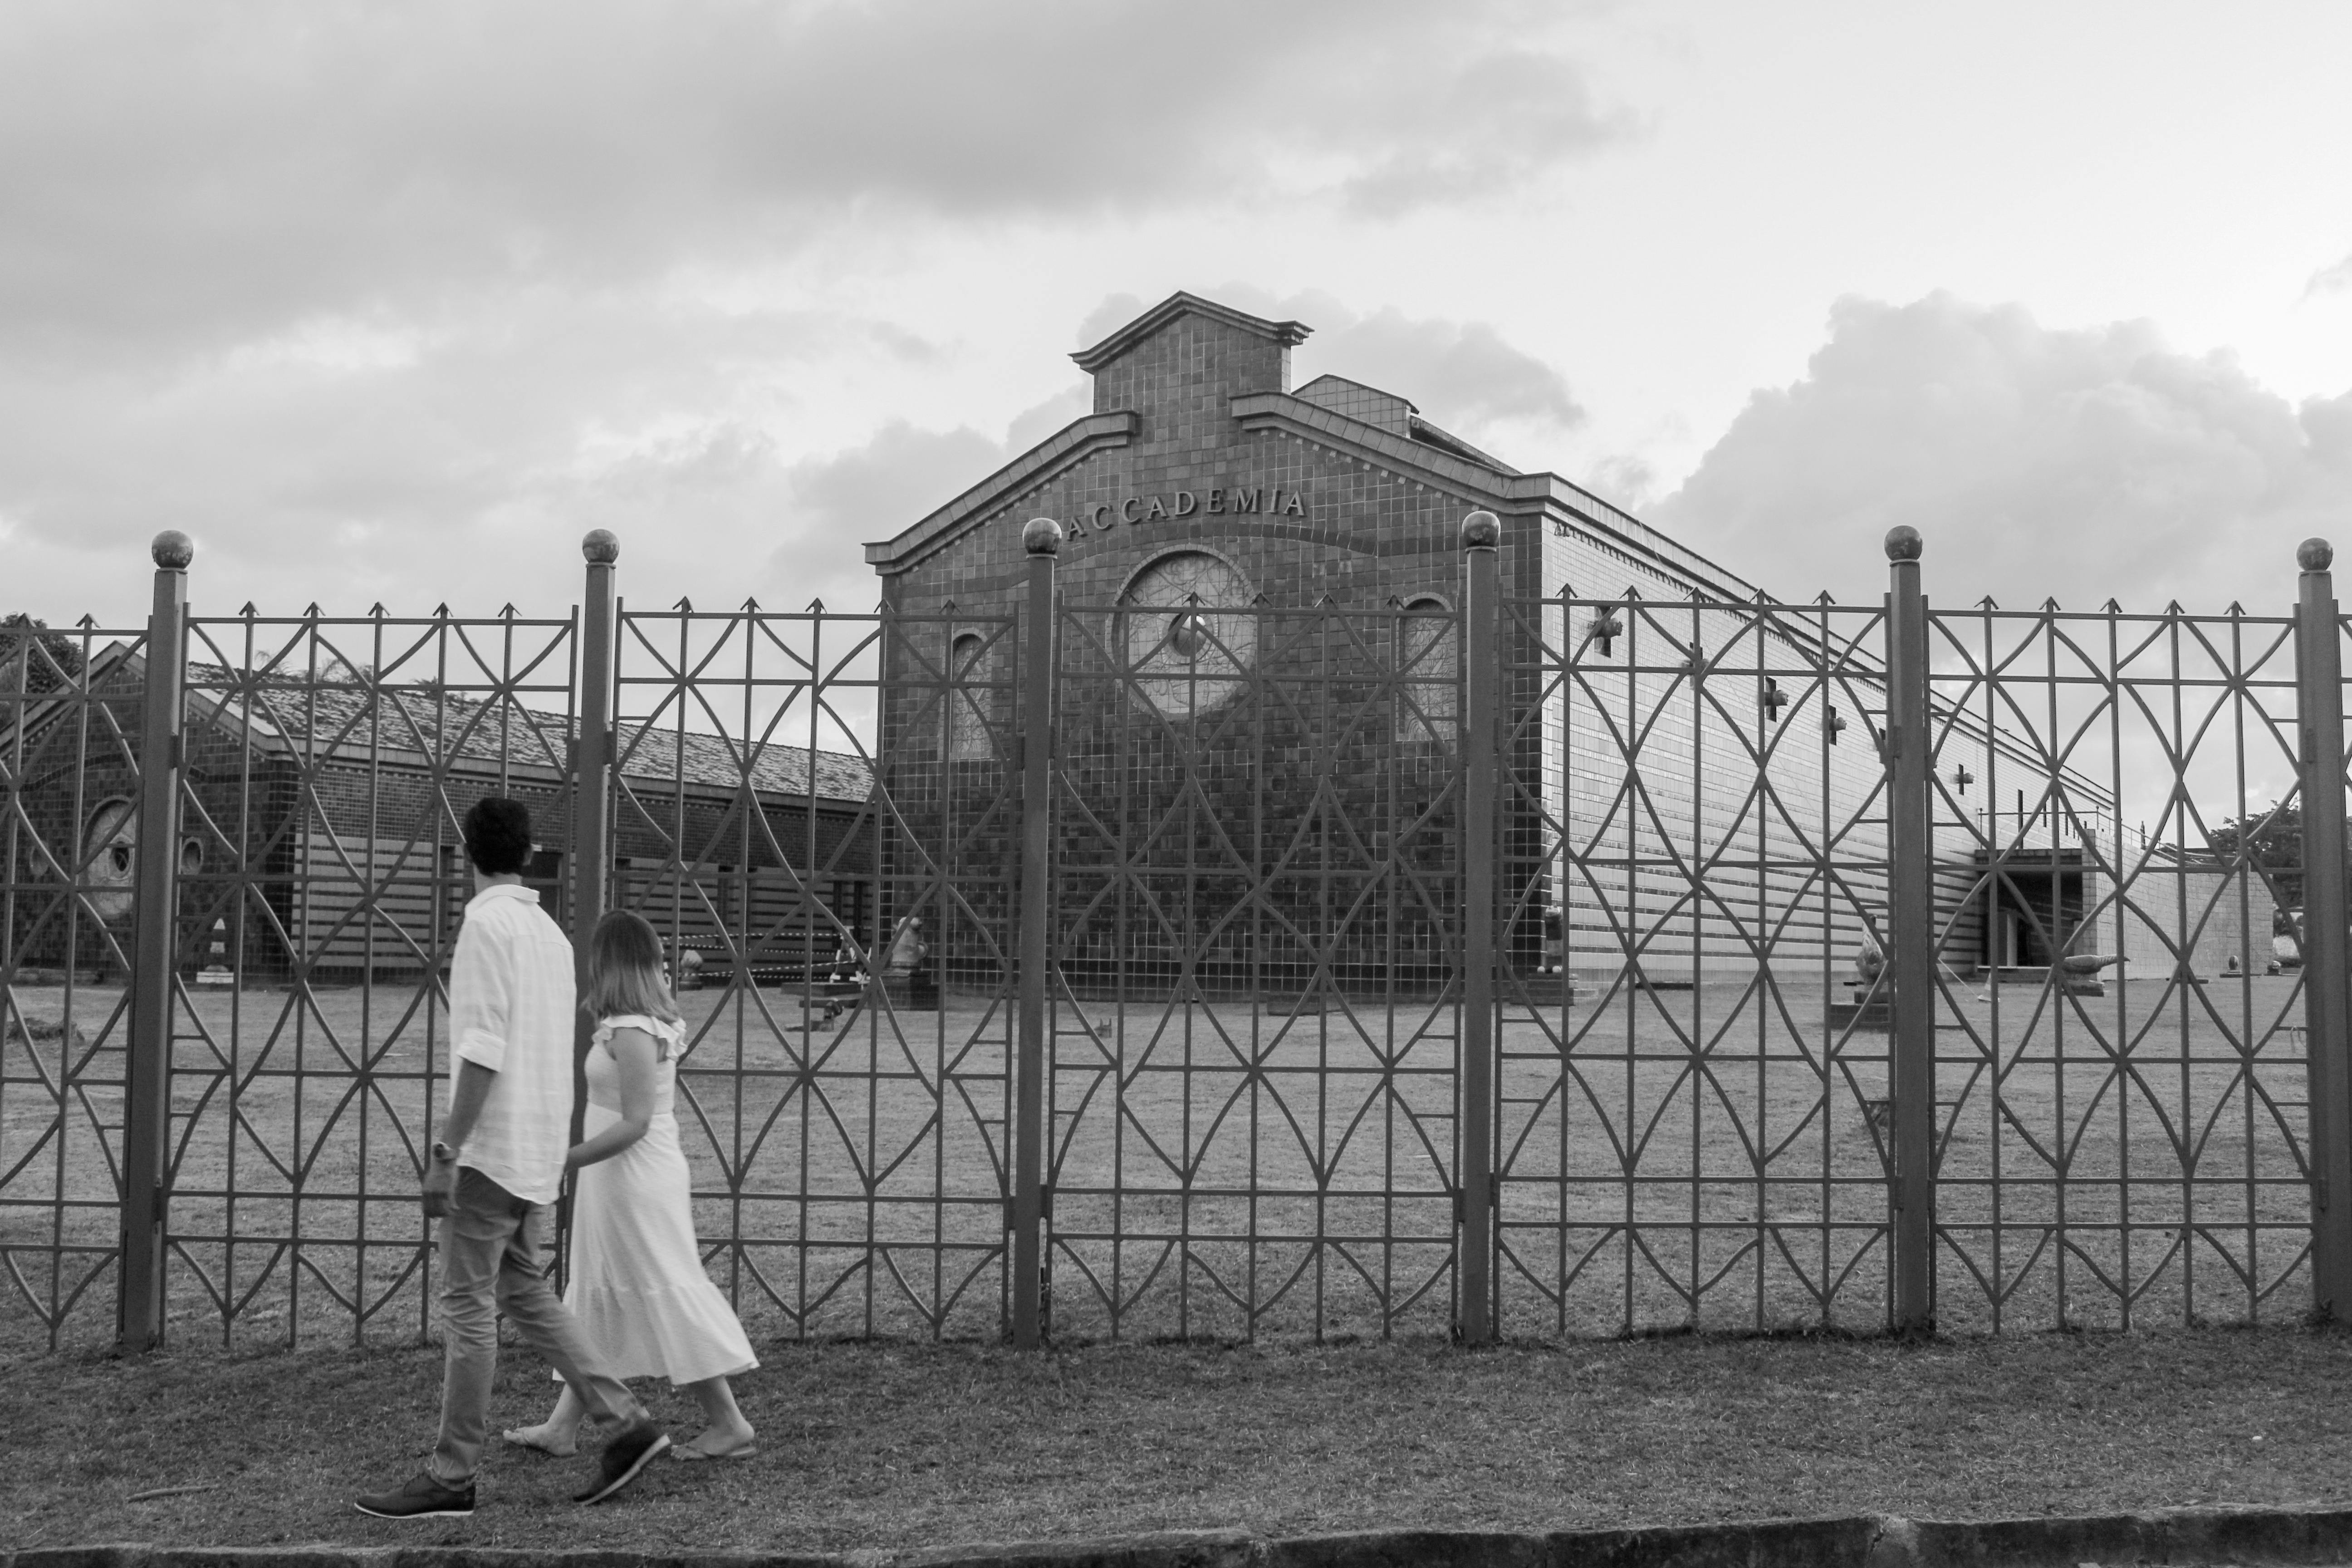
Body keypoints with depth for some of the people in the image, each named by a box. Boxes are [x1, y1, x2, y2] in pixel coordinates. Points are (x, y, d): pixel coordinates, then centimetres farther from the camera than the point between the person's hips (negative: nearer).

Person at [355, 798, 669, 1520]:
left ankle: (453, 1474, 4)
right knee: (525, 1293, 15)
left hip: (492, 1150, -8)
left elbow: (483, 1051, -19)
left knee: (469, 1308, -2)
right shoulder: (551, 932, 13)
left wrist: (447, 1152, -19)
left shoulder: (487, 924, -12)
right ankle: (625, 1422, 11)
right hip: (539, 1148, 8)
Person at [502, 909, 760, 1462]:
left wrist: (565, 1158, -22)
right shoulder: (657, 1024, 10)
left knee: (669, 1295, -4)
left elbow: (634, 1124, -23)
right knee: (599, 1296, 13)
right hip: (631, 1181, 10)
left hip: (633, 1181, -10)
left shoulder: (631, 1032, -19)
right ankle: (562, 1426, 19)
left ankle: (729, 1425, 2)